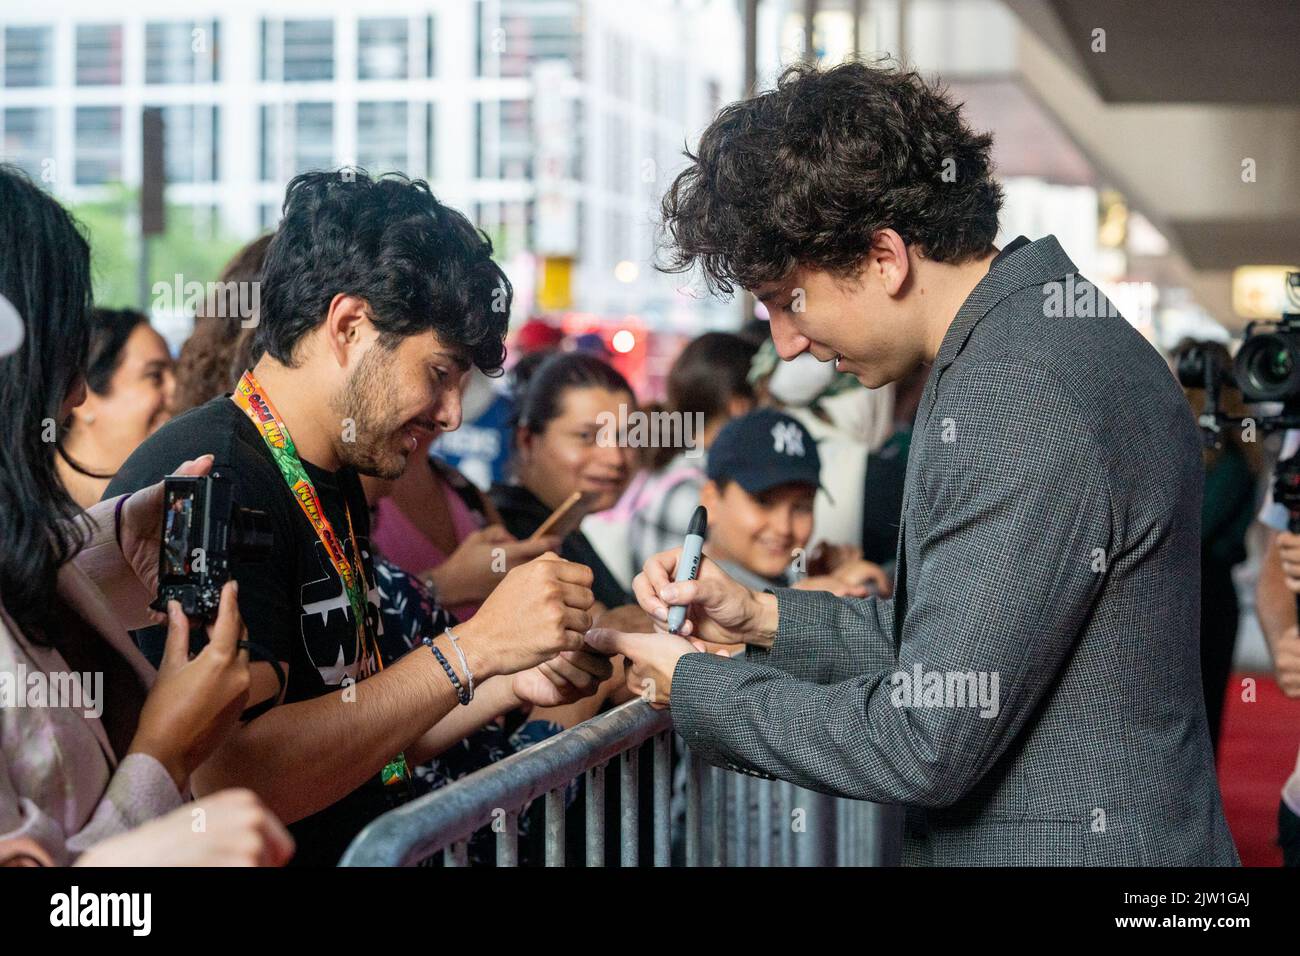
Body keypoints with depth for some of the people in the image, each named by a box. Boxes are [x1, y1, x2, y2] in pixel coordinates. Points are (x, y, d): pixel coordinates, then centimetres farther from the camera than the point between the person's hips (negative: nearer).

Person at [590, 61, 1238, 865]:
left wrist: (696, 691, -9)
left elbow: (926, 744, -22)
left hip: (1063, 846, -9)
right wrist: (764, 618, 10)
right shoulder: (1052, 337, 9)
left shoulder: (1015, 404, -22)